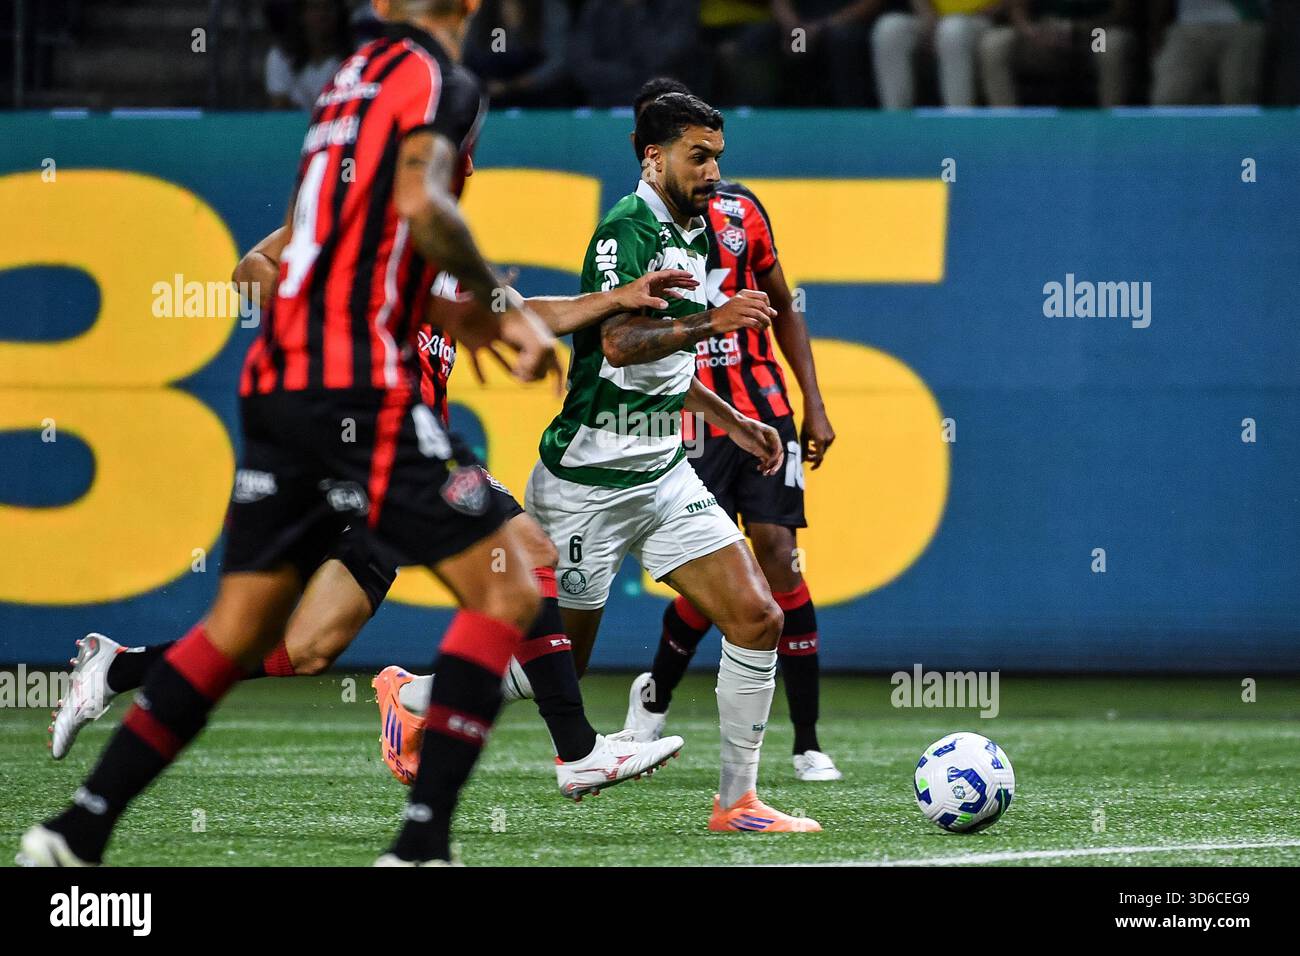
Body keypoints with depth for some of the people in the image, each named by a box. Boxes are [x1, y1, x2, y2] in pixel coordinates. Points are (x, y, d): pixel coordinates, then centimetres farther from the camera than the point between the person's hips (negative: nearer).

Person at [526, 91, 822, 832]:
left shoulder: (695, 236, 13)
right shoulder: (629, 229, -15)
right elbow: (620, 344, -30)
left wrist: (729, 420, 22)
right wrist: (709, 322, -41)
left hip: (663, 474, 8)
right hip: (587, 483, -8)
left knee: (758, 619, -7)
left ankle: (738, 800, 0)